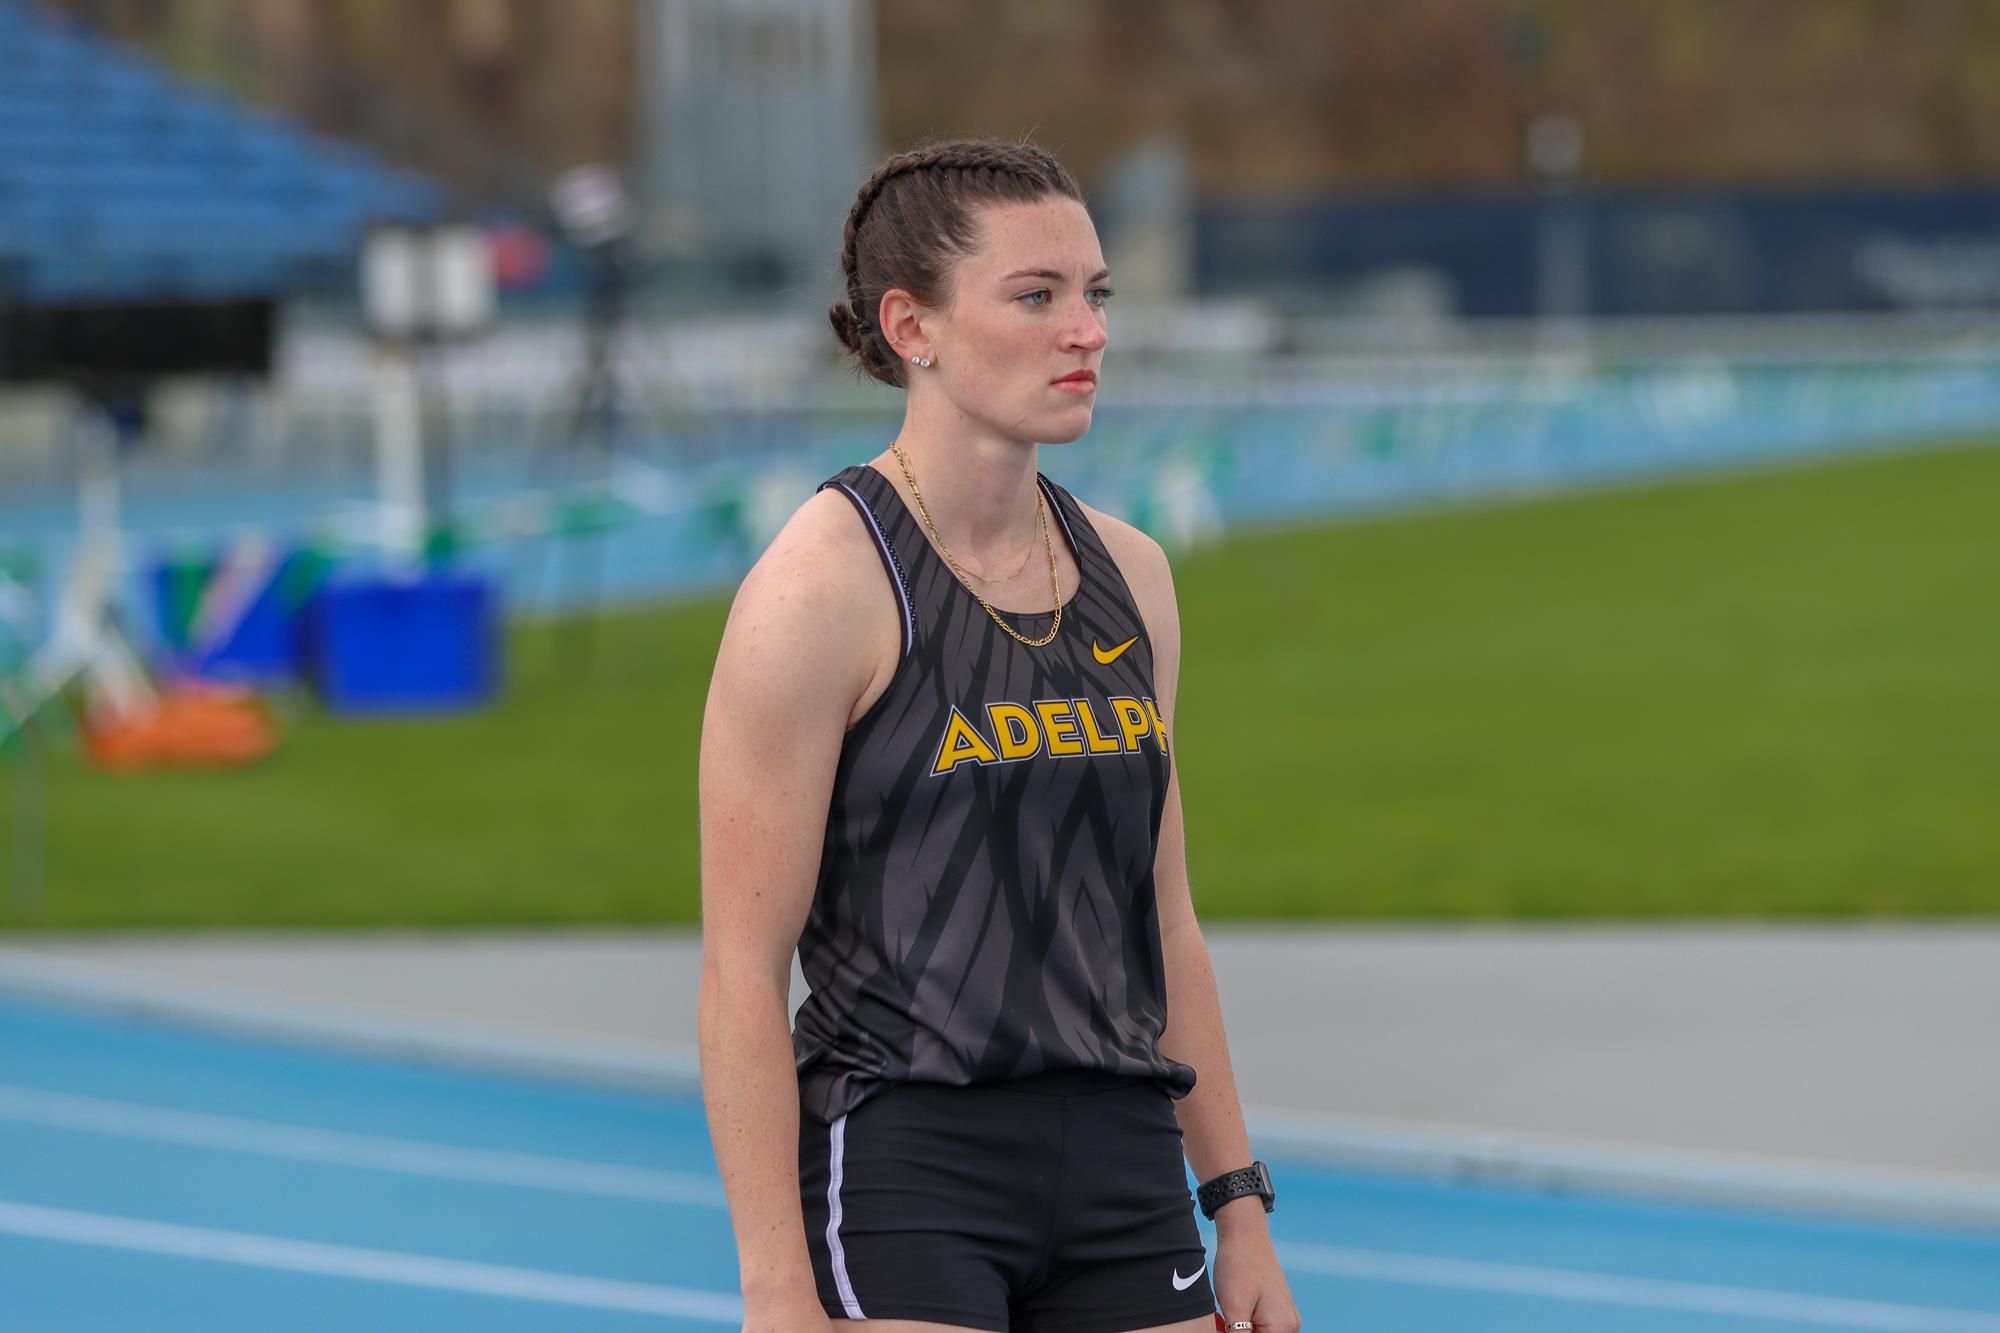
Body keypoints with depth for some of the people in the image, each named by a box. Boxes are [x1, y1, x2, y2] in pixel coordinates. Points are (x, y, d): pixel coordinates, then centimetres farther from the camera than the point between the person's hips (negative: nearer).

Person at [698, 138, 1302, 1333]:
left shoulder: (1130, 573, 10)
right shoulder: (820, 587, -10)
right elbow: (742, 973, -12)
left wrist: (1241, 1208, 13)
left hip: (1122, 1175, 7)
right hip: (901, 1172, -7)